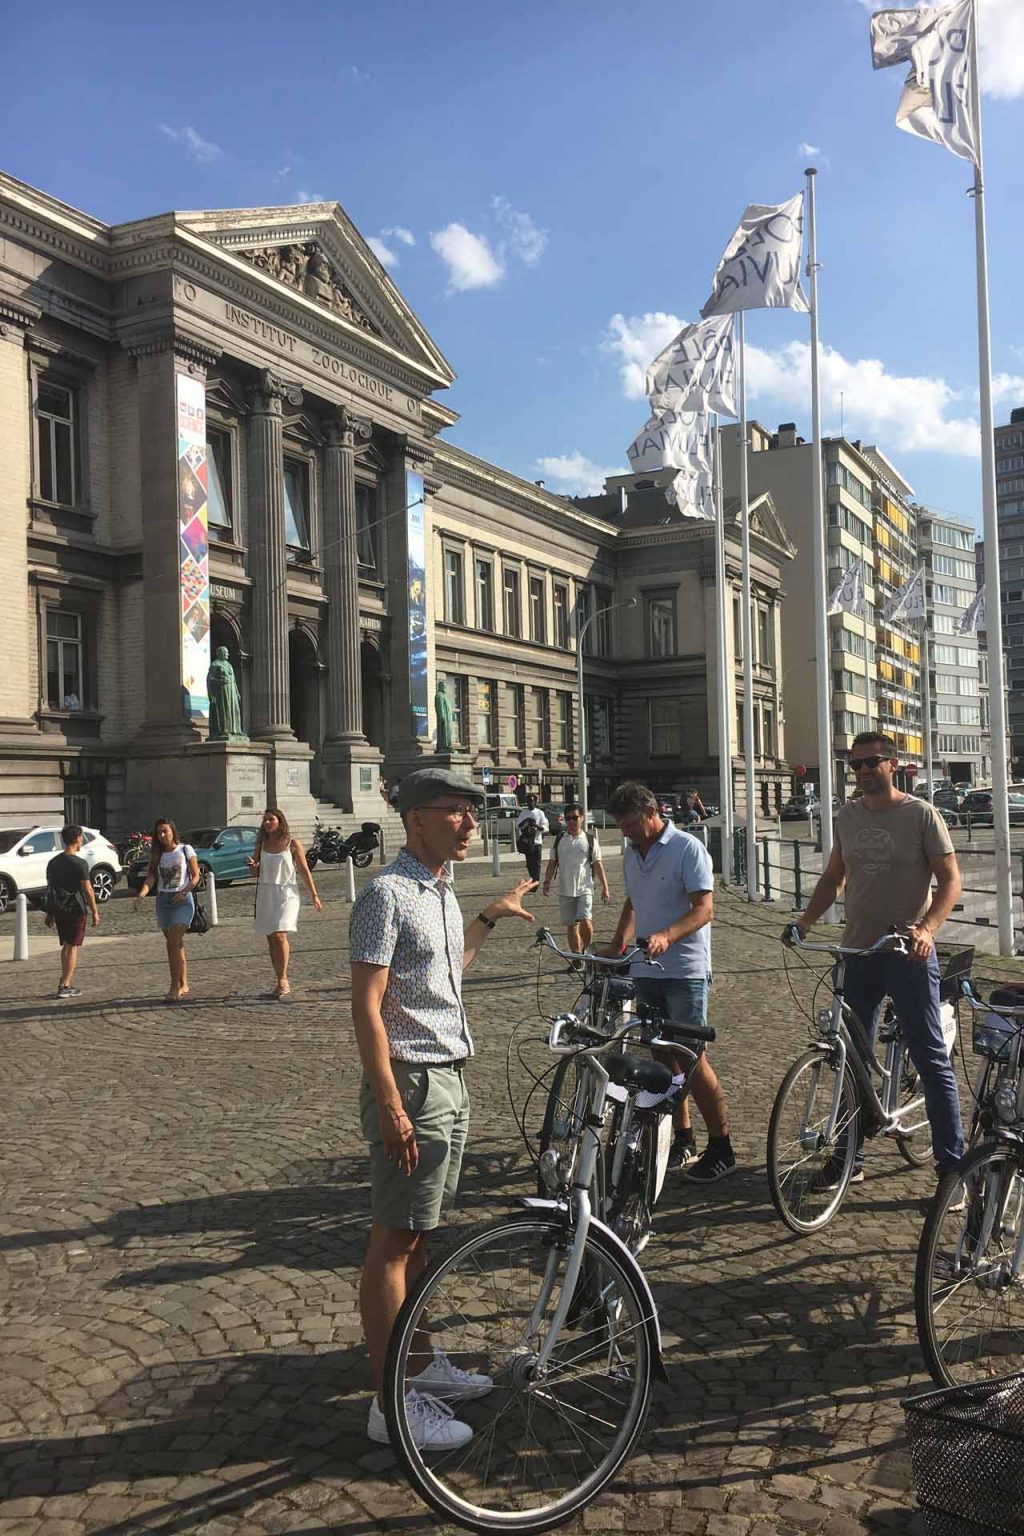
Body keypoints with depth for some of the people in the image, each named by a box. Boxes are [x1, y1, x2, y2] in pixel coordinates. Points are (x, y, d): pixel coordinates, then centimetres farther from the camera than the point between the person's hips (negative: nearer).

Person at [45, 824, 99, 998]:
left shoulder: (53, 862, 8)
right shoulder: (79, 863, -13)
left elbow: (49, 888, 13)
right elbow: (88, 890, -14)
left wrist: (50, 912, 20)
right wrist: (95, 912, -7)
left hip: (58, 910, 7)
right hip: (75, 910, -7)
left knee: (66, 946, 18)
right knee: (73, 947, -1)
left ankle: (66, 982, 21)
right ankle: (65, 986, -3)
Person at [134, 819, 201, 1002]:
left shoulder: (186, 850, -1)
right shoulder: (157, 854, 9)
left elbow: (195, 876, -2)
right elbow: (150, 877, -1)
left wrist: (184, 891, -19)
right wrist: (141, 895, -20)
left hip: (182, 900, -5)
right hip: (163, 901, 5)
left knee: (173, 943, -14)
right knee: (177, 945, 10)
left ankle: (175, 987, -13)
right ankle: (183, 985, 18)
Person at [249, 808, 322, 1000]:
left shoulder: (293, 844, -3)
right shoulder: (261, 844, 9)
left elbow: (304, 870, 1)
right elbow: (257, 873, 15)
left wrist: (314, 894, -1)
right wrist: (253, 866, -8)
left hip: (287, 894, -5)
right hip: (265, 895, 5)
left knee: (280, 935, -21)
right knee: (270, 940, 7)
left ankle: (283, 980, -17)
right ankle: (282, 985, 15)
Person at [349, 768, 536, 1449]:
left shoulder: (442, 893, 12)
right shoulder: (387, 893, -16)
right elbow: (367, 1006, -20)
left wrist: (489, 917, 30)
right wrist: (390, 1105, -23)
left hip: (451, 1082, 9)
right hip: (413, 1086, -9)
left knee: (419, 1235, 19)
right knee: (394, 1241, 0)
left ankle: (424, 1364, 32)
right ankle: (392, 1404, 8)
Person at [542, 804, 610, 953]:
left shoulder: (590, 839, 1)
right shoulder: (558, 840, 7)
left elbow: (598, 864, 2)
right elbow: (552, 863, 9)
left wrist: (605, 887, -2)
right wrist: (547, 881, -4)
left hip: (585, 889, -3)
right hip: (565, 891, 3)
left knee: (586, 923, -17)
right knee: (571, 927, 7)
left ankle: (586, 951, 7)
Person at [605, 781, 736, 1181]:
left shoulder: (687, 848, -10)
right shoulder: (631, 854, 13)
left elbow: (704, 908, -17)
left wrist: (666, 935, -32)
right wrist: (619, 941, 12)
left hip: (684, 971, -7)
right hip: (646, 970, 7)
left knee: (693, 1059, -7)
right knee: (663, 1056, 10)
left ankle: (721, 1147, 5)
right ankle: (683, 1140, 21)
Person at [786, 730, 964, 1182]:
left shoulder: (920, 814, -6)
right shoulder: (846, 817, 8)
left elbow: (950, 880, -8)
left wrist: (927, 929, -24)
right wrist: (804, 922, 3)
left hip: (908, 952, -5)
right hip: (857, 951, 5)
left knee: (931, 1059, -1)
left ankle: (952, 1165, 9)